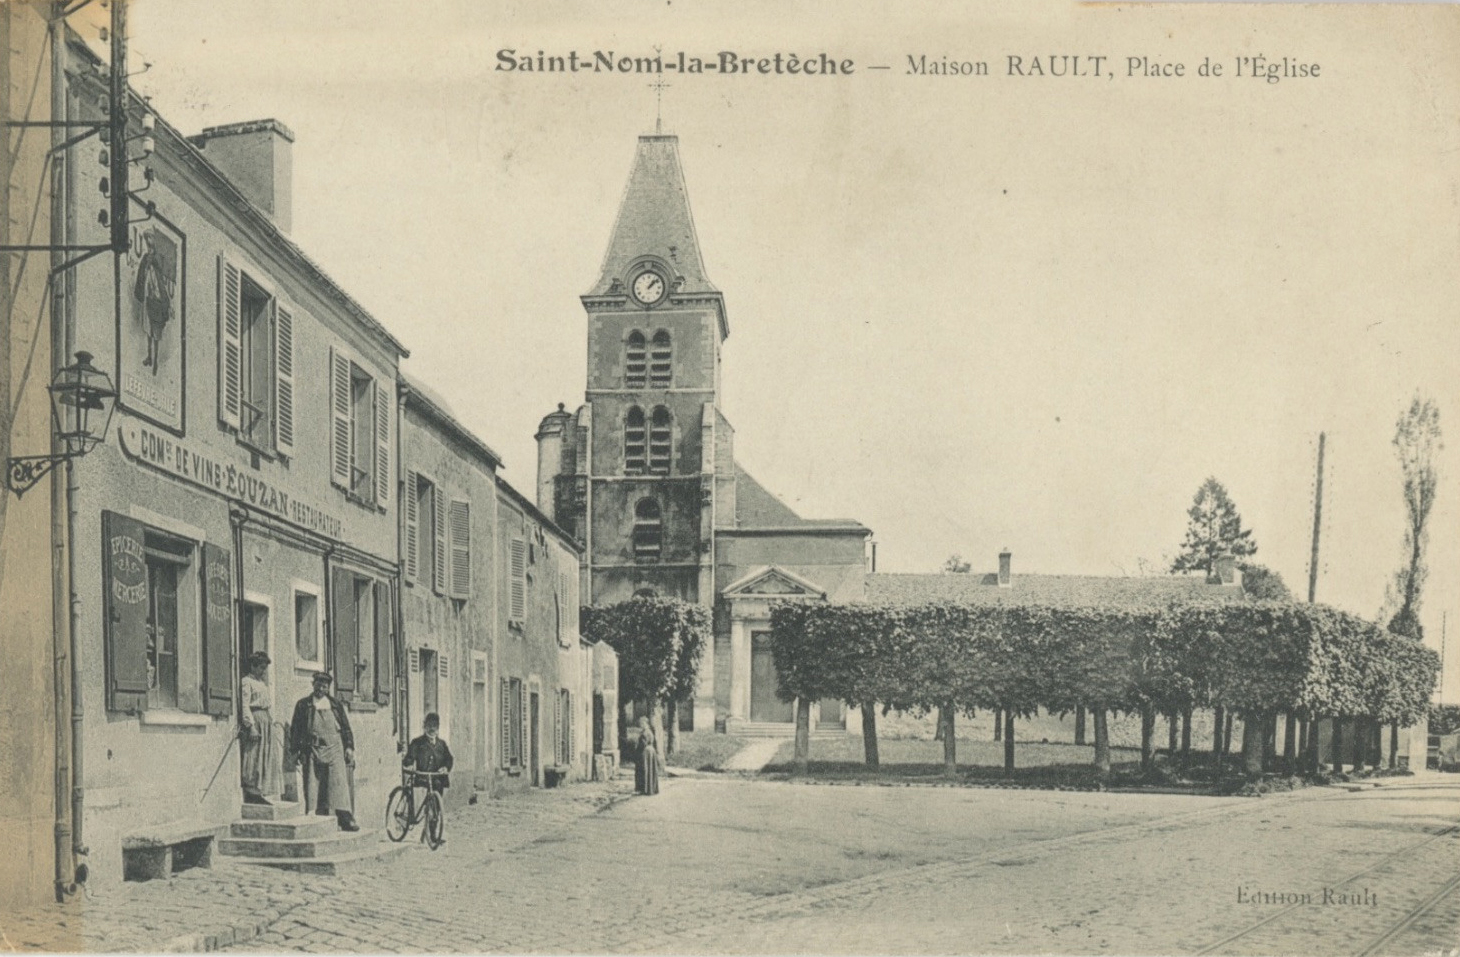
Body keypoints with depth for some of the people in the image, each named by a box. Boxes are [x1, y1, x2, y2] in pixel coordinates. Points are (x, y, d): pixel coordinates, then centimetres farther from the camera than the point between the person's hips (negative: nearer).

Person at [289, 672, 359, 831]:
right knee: (313, 786, -3)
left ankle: (346, 818, -16)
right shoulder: (303, 704, 10)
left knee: (339, 781, -11)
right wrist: (296, 750, 0)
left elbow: (345, 726, 17)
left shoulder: (335, 704, 15)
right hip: (313, 749, 0)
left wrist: (349, 746, 7)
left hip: (334, 748, 0)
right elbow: (295, 728, 8)